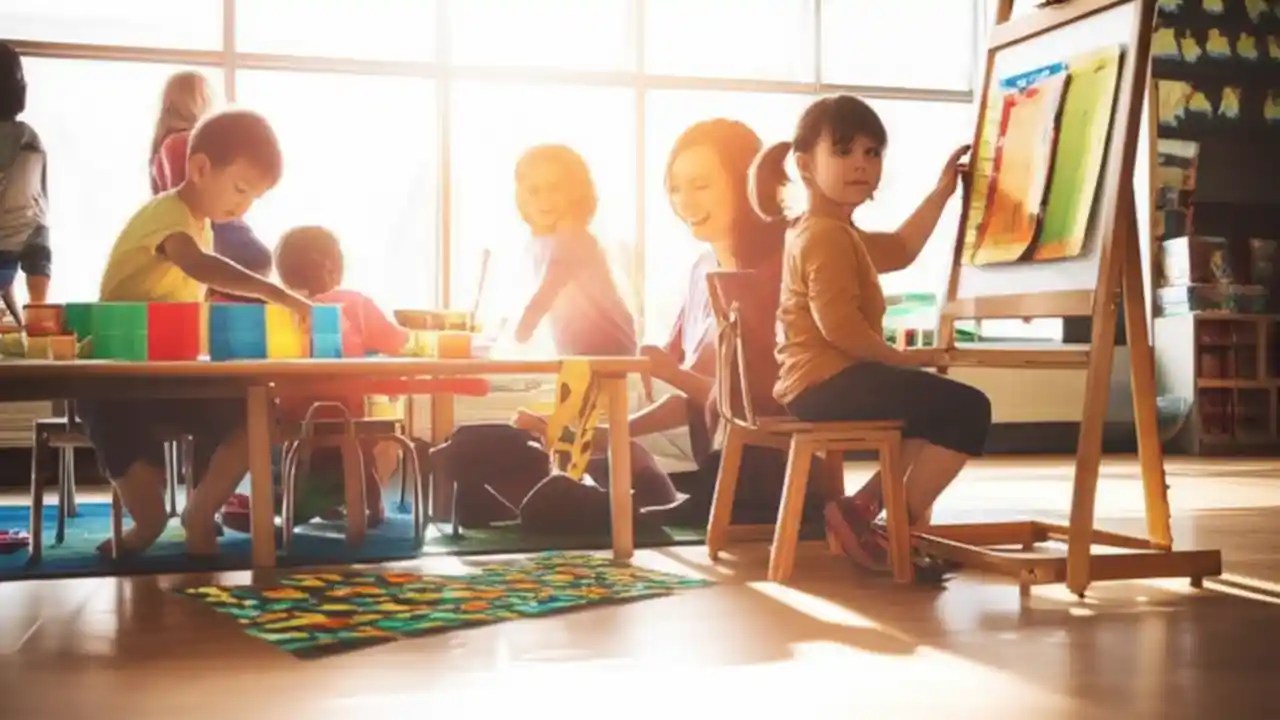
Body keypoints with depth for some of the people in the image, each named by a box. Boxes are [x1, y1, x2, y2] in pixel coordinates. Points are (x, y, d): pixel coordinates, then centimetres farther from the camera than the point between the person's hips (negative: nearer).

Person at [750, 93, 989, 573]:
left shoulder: (834, 233, 23)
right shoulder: (826, 235, -14)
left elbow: (899, 249, 36)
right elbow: (837, 324, -25)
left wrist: (941, 193, 36)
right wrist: (903, 358, -14)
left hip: (823, 382, 11)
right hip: (827, 381, -11)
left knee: (938, 410, 29)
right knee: (967, 409, -16)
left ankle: (867, 506, 14)